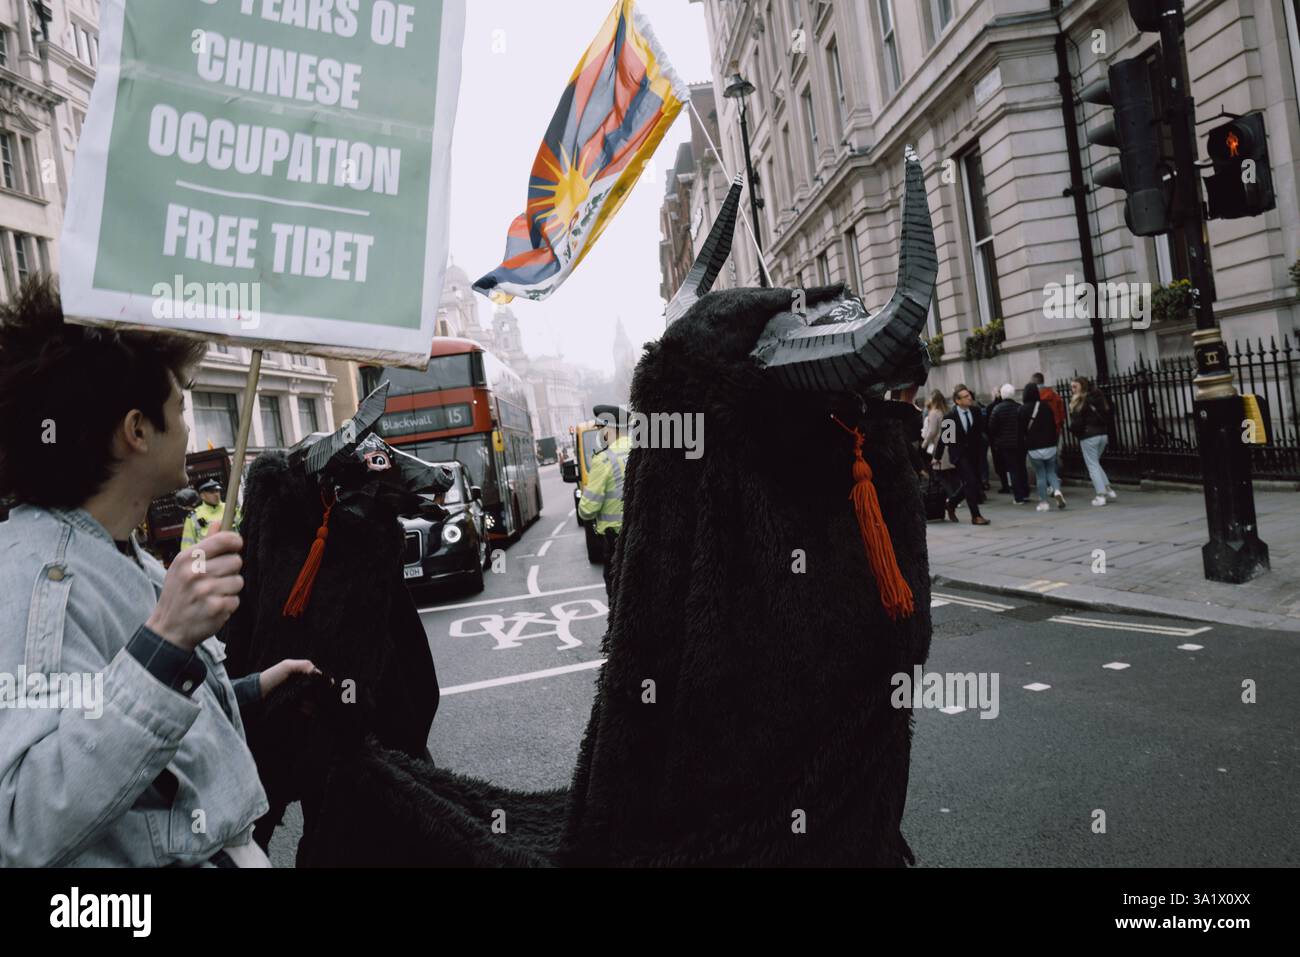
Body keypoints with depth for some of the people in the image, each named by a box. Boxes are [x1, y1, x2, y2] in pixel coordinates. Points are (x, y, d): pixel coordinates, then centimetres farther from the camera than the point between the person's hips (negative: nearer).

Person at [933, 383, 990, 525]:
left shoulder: (975, 412, 0)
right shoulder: (950, 417, -12)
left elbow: (981, 429, 9)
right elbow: (943, 438, -4)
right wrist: (937, 457, 2)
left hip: (973, 453, 5)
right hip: (959, 454, -5)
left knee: (969, 484, 9)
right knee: (971, 482, -13)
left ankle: (951, 503, 33)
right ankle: (975, 516, -7)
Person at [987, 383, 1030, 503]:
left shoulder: (997, 409, -10)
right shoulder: (1020, 408, -2)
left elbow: (991, 428, -9)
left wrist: (993, 442, 3)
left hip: (1005, 444, -3)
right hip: (1020, 443, 3)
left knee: (1012, 470, 2)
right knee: (1022, 467, 16)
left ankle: (1019, 497, 0)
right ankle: (1025, 494, 21)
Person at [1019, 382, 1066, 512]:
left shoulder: (1022, 410, -6)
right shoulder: (1045, 406, 1)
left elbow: (1021, 430, -5)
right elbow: (1053, 425, 5)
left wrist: (1023, 444, 6)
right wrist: (1053, 441, 13)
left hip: (1034, 448, -2)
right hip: (1050, 446, 2)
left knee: (1040, 475, 6)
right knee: (1051, 471, 13)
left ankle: (1043, 502, 6)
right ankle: (1057, 491, -13)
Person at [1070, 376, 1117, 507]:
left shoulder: (1080, 402, -11)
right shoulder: (1098, 398, 10)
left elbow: (1076, 422, -13)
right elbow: (1107, 416, 14)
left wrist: (1072, 429, 5)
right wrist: (1108, 434, 17)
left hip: (1088, 437, -7)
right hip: (1103, 434, 7)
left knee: (1093, 466, 0)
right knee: (1096, 463, 22)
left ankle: (1101, 496, -2)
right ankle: (1108, 489, 18)